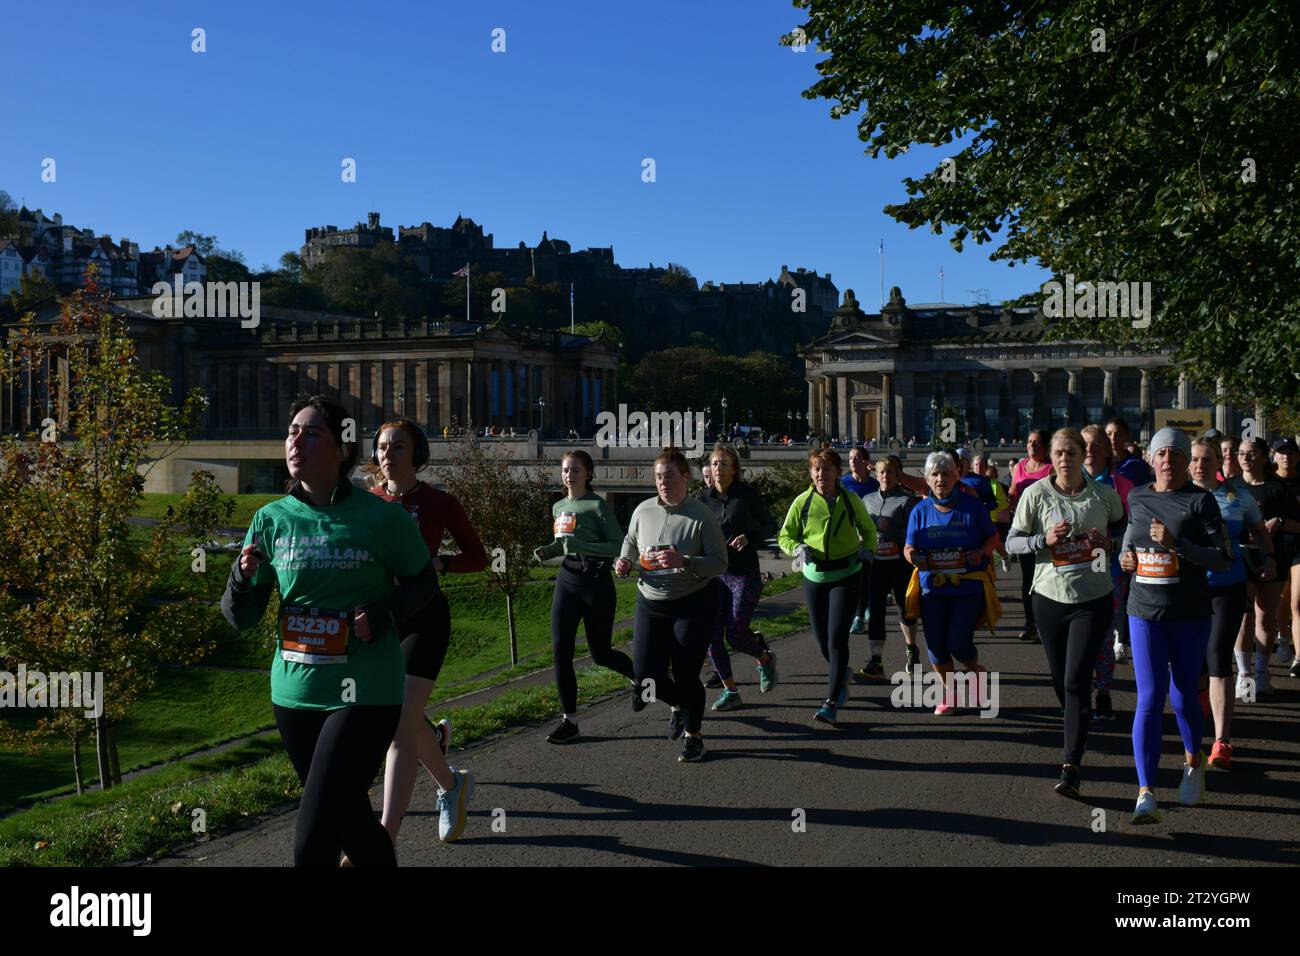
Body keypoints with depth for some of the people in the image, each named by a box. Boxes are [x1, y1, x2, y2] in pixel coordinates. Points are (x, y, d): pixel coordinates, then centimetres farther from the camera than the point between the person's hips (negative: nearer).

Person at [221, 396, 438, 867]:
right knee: (349, 817, 21)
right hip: (294, 693, 5)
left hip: (363, 694, -5)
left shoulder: (381, 517, -9)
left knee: (312, 840, -10)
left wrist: (384, 615, -14)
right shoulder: (272, 519, 1)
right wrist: (243, 578, -17)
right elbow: (242, 618, 4)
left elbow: (423, 581, 5)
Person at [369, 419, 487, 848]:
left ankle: (385, 841, -11)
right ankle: (450, 784, 50)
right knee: (406, 720, 17)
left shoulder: (440, 503, -5)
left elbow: (478, 556, 3)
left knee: (400, 725, -14)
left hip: (424, 618, -5)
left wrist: (437, 563, -15)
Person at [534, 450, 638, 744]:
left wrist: (580, 545, -25)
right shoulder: (558, 507, 12)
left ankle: (639, 677, 37)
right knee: (561, 650, -4)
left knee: (600, 654, 5)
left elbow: (618, 546, -14)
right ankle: (569, 720, 3)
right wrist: (550, 550, 4)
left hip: (596, 582, -6)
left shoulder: (598, 505, -10)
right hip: (567, 580, 6)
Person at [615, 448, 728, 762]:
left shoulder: (701, 515, -13)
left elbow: (719, 562, -14)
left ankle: (694, 736, 25)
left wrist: (685, 562, -29)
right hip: (651, 603, 4)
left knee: (686, 675, -1)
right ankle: (678, 705, 37)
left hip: (694, 603, -4)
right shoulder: (643, 510, 0)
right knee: (645, 674, 2)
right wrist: (625, 561, 0)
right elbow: (630, 541, 20)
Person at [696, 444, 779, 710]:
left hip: (744, 572, -4)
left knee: (736, 633, -7)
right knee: (712, 636, 0)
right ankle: (730, 691, 16)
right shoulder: (703, 498, 4)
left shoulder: (747, 495, -6)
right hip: (713, 574, 4)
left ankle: (765, 658, 26)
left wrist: (749, 537, -14)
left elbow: (770, 526, 4)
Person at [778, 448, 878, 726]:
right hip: (814, 576, 2)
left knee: (837, 638, -12)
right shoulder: (802, 502, -1)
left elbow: (869, 530, 15)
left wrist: (866, 549, -5)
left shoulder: (851, 500, -1)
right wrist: (798, 548, -14)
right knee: (822, 640, 9)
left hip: (846, 575, -2)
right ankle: (842, 675, 41)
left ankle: (832, 704, -10)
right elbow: (785, 536, 7)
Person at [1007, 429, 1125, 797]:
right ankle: (1078, 732, 44)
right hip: (1050, 597, 2)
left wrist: (1110, 540, -6)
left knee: (1077, 680, -10)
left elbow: (1123, 525, 16)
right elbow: (1012, 542, -1)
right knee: (1060, 678, 13)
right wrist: (1044, 539, -20)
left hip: (1093, 600, -2)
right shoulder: (1036, 493, -5)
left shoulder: (1104, 494, -3)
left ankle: (1071, 767, -8)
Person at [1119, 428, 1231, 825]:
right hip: (1145, 612, 2)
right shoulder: (1136, 498, 7)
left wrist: (1175, 543, -24)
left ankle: (1193, 761, 42)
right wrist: (1126, 555, 5)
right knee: (1149, 699, -6)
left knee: (1183, 695, 12)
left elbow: (1222, 559, -12)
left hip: (1190, 614, -2)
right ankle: (1146, 794, -8)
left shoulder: (1200, 501, -6)